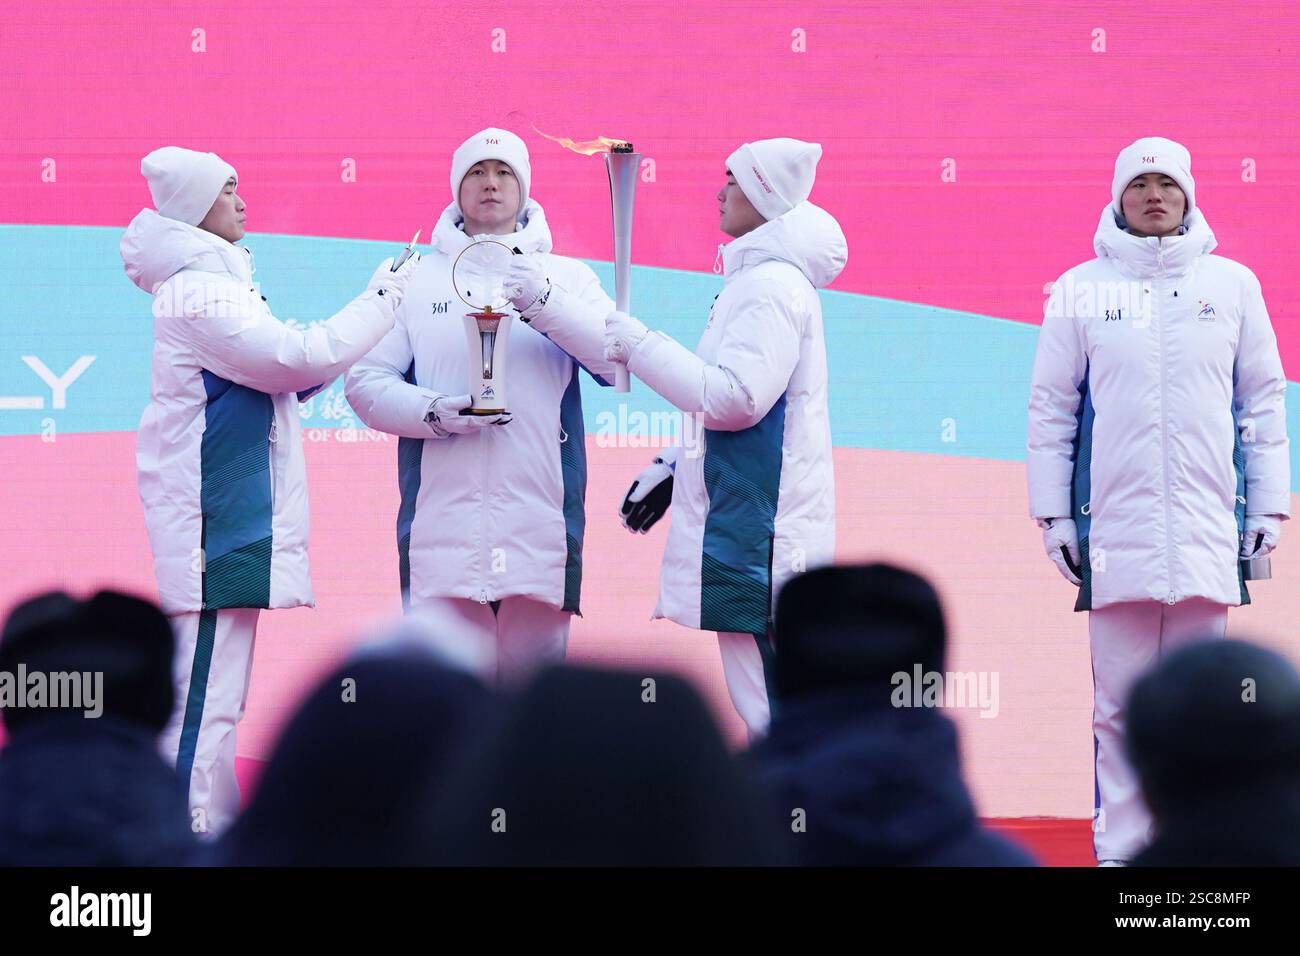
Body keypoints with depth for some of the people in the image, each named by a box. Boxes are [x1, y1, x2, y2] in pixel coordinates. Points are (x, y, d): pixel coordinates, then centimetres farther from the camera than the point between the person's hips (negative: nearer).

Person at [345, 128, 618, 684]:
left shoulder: (566, 278, 12)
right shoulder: (416, 279, 12)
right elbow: (365, 382, 5)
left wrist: (543, 302, -18)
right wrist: (435, 410, -13)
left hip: (540, 528, 1)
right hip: (442, 528, -1)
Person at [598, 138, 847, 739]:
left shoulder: (772, 285, -14)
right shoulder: (760, 279, 18)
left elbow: (735, 397, -23)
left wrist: (637, 344, -17)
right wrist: (674, 465, 21)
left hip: (762, 528, -11)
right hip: (745, 522, 11)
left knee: (775, 716, -11)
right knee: (765, 706, 12)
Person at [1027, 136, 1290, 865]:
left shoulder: (1232, 284, 9)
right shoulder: (1082, 289, 7)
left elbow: (1264, 400, 12)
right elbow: (1051, 407, 10)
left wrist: (1268, 505, 8)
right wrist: (1053, 511, 5)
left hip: (1208, 528, 1)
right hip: (1114, 525, 0)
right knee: (1121, 706, 0)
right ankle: (1120, 848, 3)